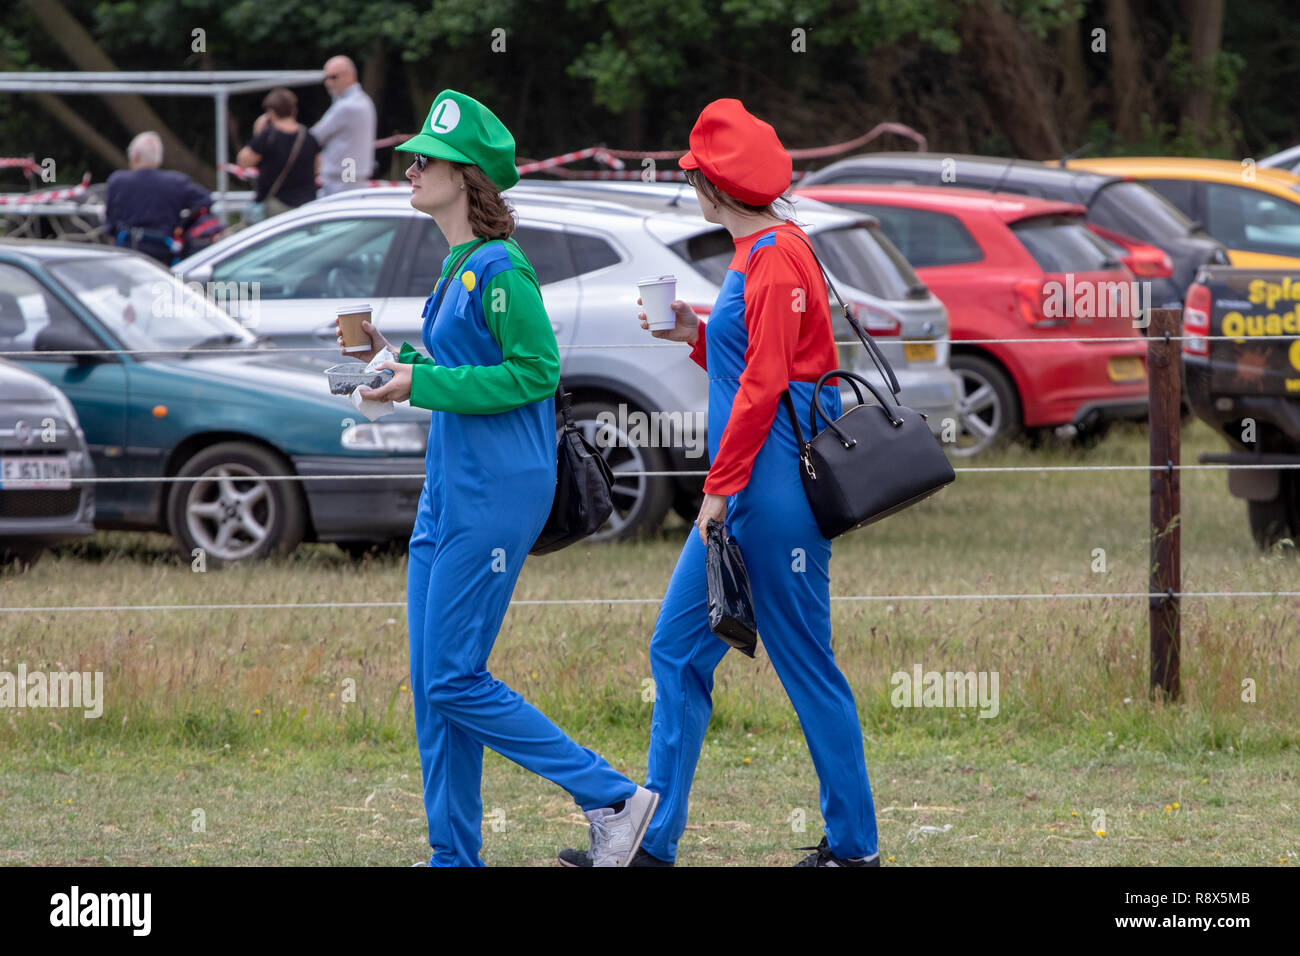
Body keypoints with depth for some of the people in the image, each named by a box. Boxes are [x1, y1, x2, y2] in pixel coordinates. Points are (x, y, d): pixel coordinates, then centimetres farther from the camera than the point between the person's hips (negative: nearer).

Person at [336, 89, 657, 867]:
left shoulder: (499, 269, -15)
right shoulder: (458, 268, 15)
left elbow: (536, 372, -19)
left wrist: (423, 383, -18)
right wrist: (395, 355, 11)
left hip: (496, 494, -10)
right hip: (450, 487, 10)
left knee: (455, 681, -9)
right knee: (434, 684, 9)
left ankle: (614, 799, -4)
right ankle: (455, 854, 14)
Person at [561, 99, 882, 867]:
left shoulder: (778, 257, -14)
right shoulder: (756, 256, 16)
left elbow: (765, 385, -19)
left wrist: (720, 487, -19)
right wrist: (697, 336, 12)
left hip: (773, 487, -10)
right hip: (743, 490, 10)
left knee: (806, 666, -3)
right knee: (679, 650, 8)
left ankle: (854, 845, 5)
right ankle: (654, 840, 10)